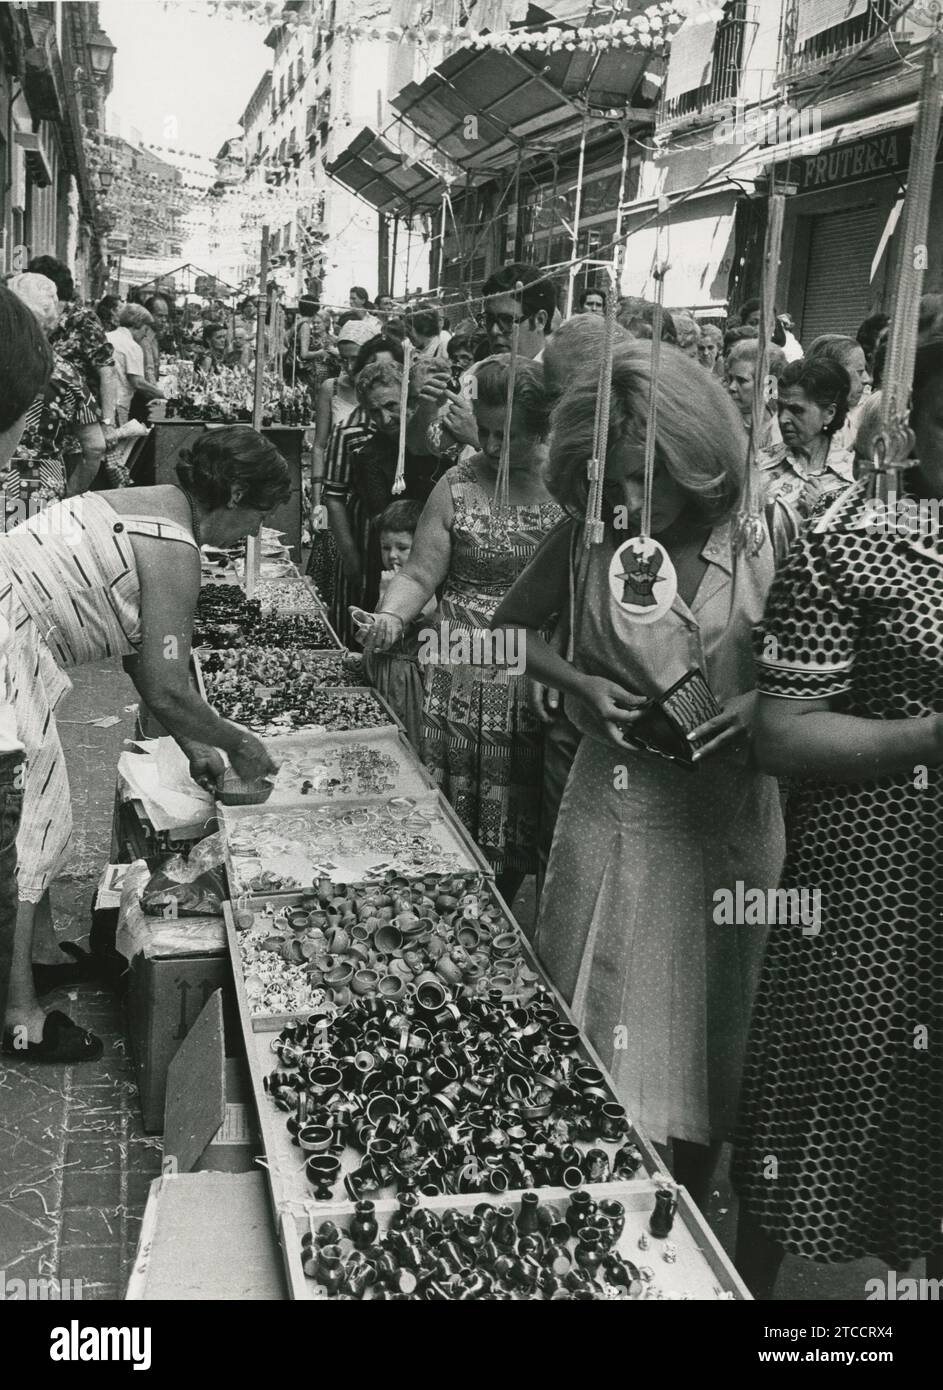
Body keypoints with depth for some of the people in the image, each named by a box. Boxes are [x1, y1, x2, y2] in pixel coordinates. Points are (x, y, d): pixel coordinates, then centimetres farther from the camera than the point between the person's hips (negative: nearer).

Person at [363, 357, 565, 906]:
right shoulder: (458, 487, -1)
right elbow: (419, 576, -3)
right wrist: (391, 615, -23)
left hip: (543, 684, 1)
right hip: (466, 681, 0)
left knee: (522, 820, 9)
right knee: (459, 819, 6)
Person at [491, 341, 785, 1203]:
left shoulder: (762, 540, -9)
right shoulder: (593, 532, -4)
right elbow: (512, 626, 9)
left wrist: (760, 706, -20)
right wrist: (580, 684, -8)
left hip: (724, 820, -1)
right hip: (612, 809, 2)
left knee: (694, 1040, 11)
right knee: (587, 1035, 11)